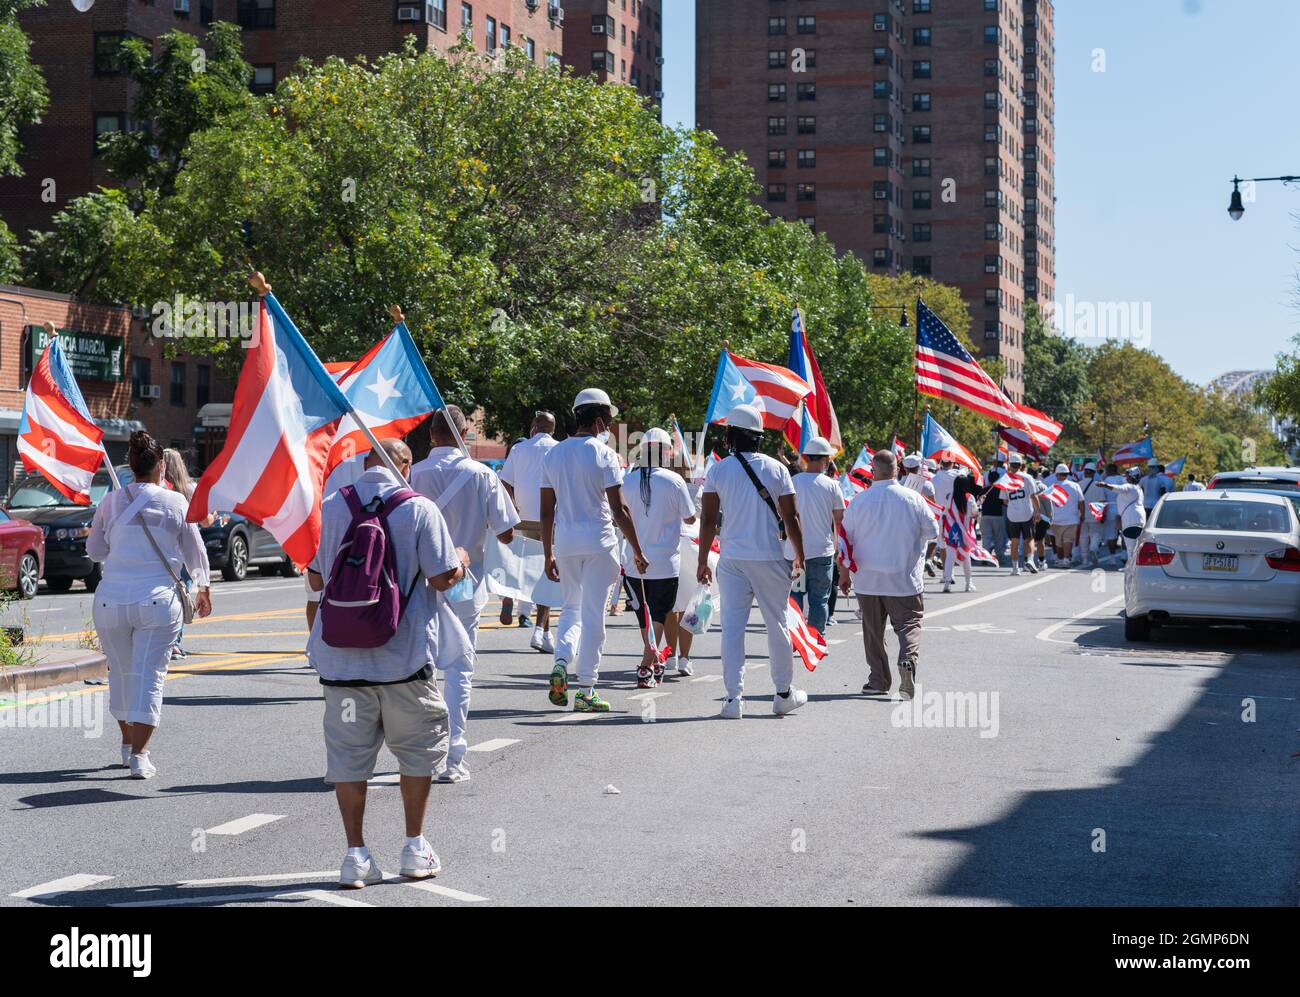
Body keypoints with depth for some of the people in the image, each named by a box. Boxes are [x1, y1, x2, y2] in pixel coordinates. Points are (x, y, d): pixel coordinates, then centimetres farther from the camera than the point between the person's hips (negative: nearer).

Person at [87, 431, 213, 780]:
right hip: (158, 600, -2)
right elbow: (195, 552, 8)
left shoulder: (111, 501, 4)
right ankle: (139, 754, -8)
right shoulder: (176, 502, -1)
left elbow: (94, 550, 14)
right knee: (149, 676, -1)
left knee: (121, 672, 17)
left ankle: (128, 743, 32)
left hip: (111, 600, 2)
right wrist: (203, 589, 24)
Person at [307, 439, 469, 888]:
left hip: (341, 656, 2)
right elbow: (442, 577, -9)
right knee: (418, 748, 15)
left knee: (347, 755, 8)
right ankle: (415, 848, 19)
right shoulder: (419, 509, -8)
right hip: (404, 654, -2)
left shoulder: (329, 508, 1)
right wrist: (460, 561, 13)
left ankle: (356, 855, 8)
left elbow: (315, 580, 9)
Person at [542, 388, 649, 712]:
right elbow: (619, 510, -10)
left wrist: (548, 554, 15)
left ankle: (561, 660, -6)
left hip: (564, 543, 4)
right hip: (598, 542, -4)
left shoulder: (553, 454, 7)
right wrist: (637, 551, -3)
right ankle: (586, 690, 3)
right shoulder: (604, 454, -8)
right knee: (593, 615, 1)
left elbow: (546, 511, 9)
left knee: (572, 608, 19)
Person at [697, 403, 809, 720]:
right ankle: (784, 694, 19)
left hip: (732, 560, 0)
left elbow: (709, 519, -2)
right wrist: (799, 555, 13)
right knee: (777, 625, 10)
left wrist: (702, 561, 4)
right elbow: (791, 518, 1)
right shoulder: (777, 469, 0)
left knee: (732, 627, 1)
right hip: (770, 559, 0)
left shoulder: (718, 470, -1)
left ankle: (734, 697, -6)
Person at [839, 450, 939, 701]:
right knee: (909, 623, 4)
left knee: (873, 630, 12)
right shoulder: (913, 499, -6)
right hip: (904, 578, -1)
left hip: (868, 579, 1)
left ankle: (878, 679, 14)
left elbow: (845, 540, 2)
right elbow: (933, 533, 2)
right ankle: (908, 659, -23)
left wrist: (844, 574, 13)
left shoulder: (859, 500, -4)